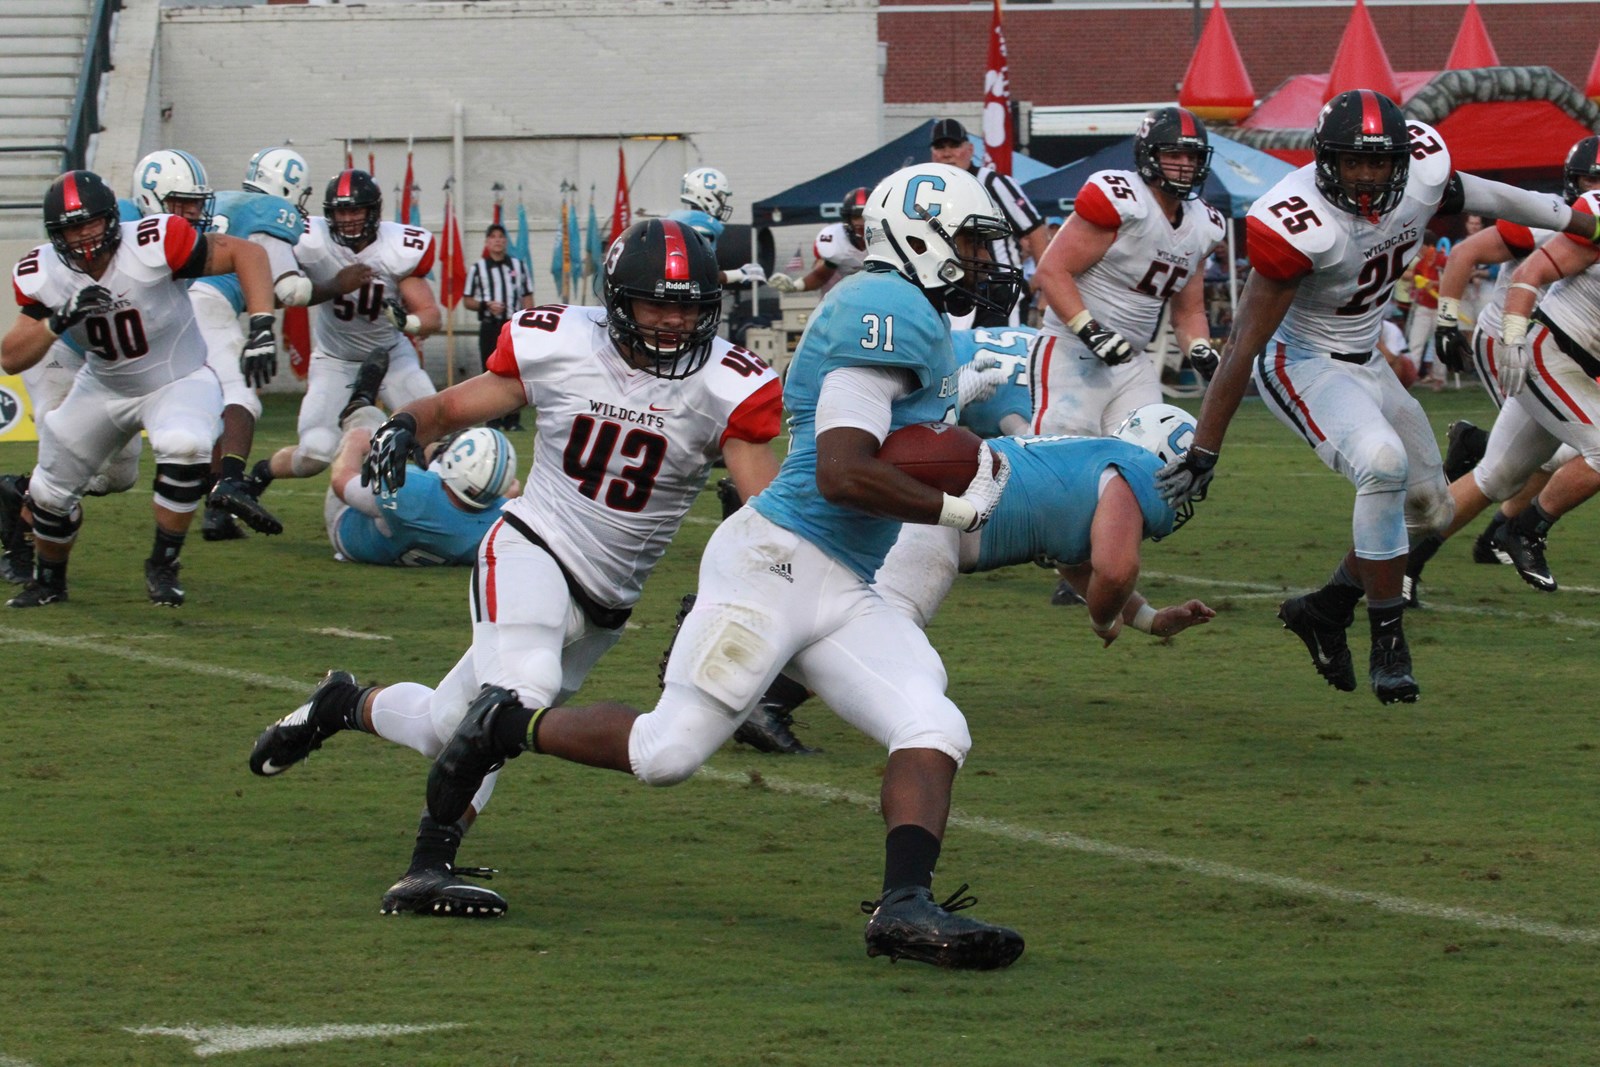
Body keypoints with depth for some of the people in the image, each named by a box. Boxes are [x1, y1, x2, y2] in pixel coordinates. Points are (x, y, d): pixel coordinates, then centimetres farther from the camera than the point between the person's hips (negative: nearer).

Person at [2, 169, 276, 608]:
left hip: (179, 379, -4)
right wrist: (58, 321, -33)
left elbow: (244, 253, -23)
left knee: (184, 451, -34)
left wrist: (261, 327, -34)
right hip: (104, 386, 4)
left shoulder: (153, 246, -29)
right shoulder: (43, 276, -16)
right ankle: (48, 582, 39)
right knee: (50, 489, 8)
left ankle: (162, 568, -14)